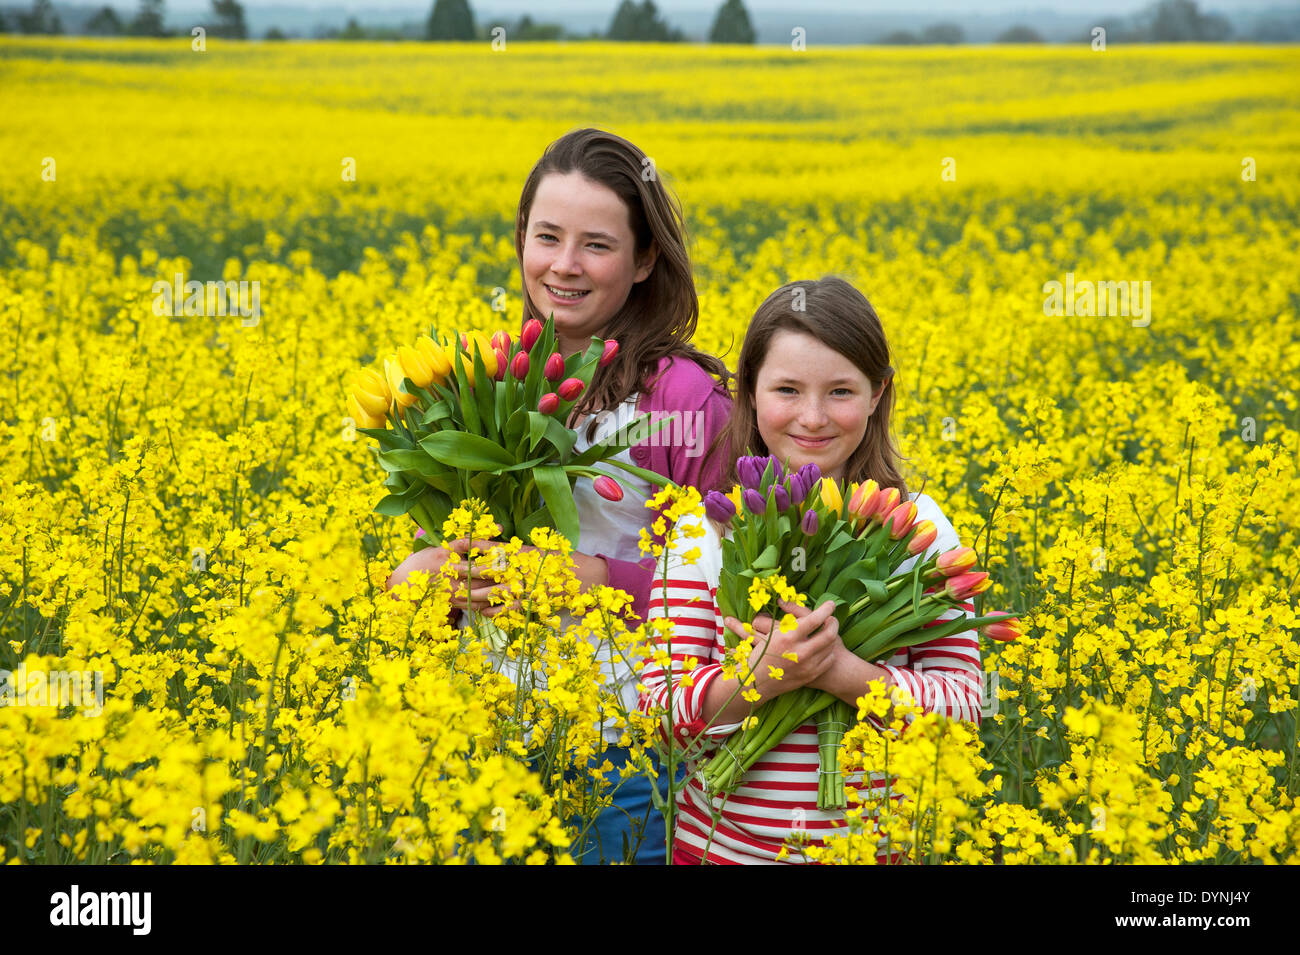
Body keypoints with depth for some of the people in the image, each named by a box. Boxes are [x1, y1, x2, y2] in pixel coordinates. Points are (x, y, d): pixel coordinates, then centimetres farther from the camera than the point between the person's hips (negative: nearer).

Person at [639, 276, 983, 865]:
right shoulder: (704, 530, -5)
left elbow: (962, 705, -9)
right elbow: (660, 709, -8)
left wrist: (839, 669, -24)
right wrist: (765, 675, -26)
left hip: (873, 843, 0)